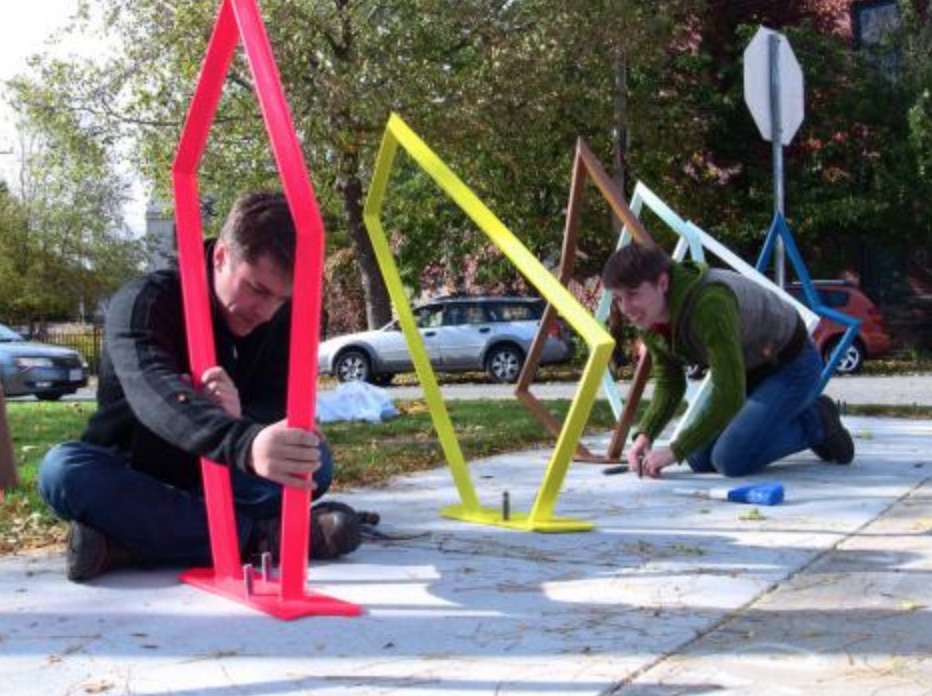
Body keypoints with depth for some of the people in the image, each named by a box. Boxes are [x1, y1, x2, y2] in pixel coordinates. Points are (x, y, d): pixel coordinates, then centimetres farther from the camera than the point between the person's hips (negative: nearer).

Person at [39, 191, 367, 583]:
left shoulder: (280, 317, -4)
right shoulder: (143, 303, -20)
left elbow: (286, 410, -14)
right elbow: (158, 395, -41)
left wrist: (242, 418, -40)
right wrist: (246, 444, -62)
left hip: (216, 482, 3)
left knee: (315, 460, -23)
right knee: (63, 469, -35)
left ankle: (125, 541, -30)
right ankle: (259, 536, -37)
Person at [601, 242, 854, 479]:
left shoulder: (709, 303, -38)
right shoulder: (647, 319, -12)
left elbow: (729, 395, -39)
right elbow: (668, 382, 0)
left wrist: (675, 451, -37)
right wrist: (644, 435, -17)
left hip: (791, 364, -8)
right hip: (749, 370, 8)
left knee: (732, 460, -21)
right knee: (699, 459, 2)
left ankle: (815, 422, 3)